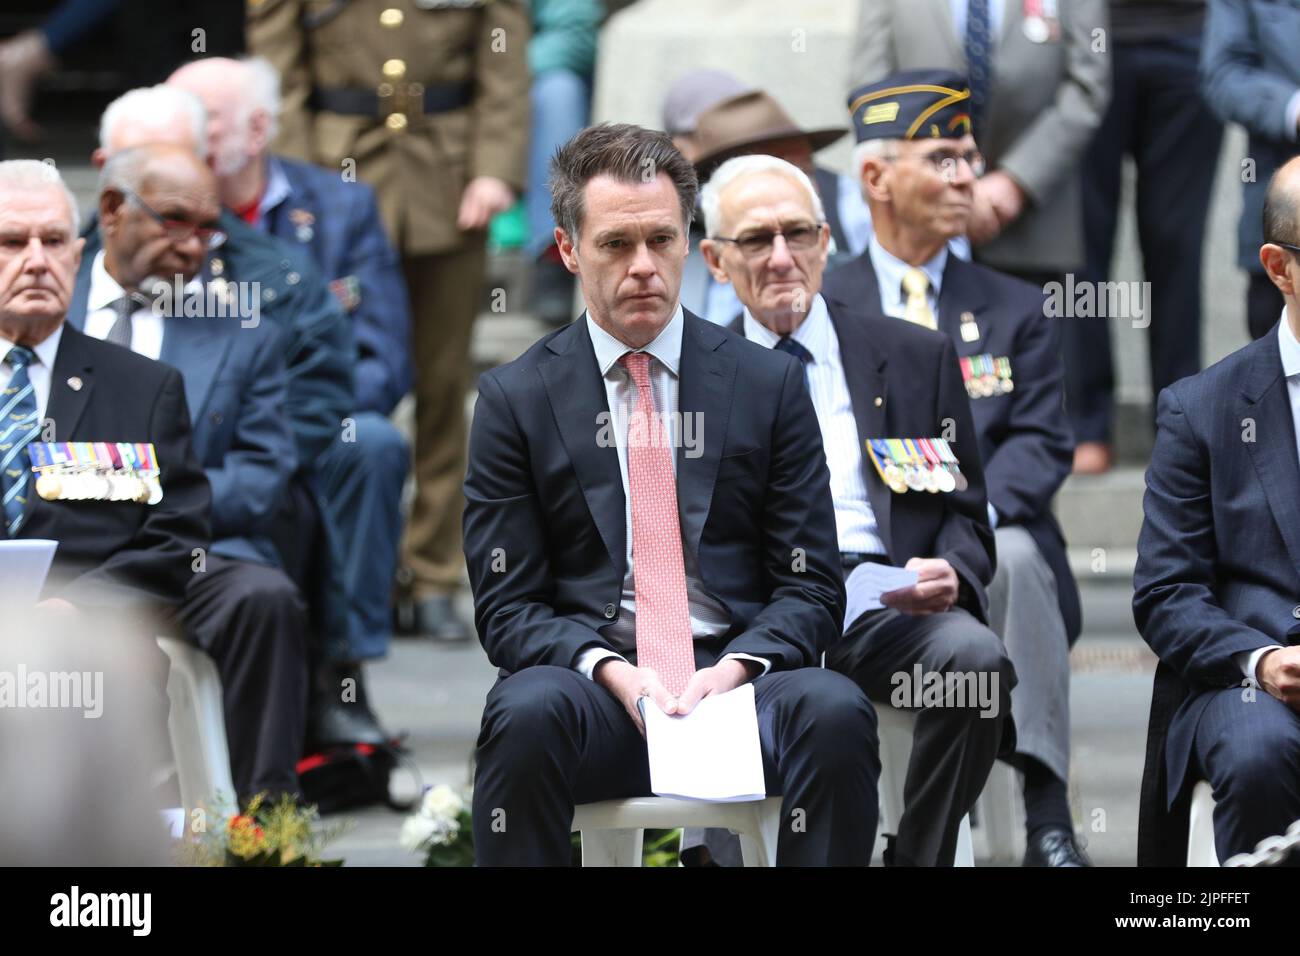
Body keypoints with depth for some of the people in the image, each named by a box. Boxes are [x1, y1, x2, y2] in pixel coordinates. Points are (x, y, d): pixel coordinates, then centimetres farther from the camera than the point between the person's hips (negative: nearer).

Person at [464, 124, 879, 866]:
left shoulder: (770, 383, 10)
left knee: (836, 713, -33)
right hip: (591, 685, -1)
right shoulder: (515, 400, 8)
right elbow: (507, 606, 4)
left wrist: (736, 669, -12)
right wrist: (610, 671, -16)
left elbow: (810, 588, 8)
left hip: (734, 679, 1)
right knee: (528, 714, -36)